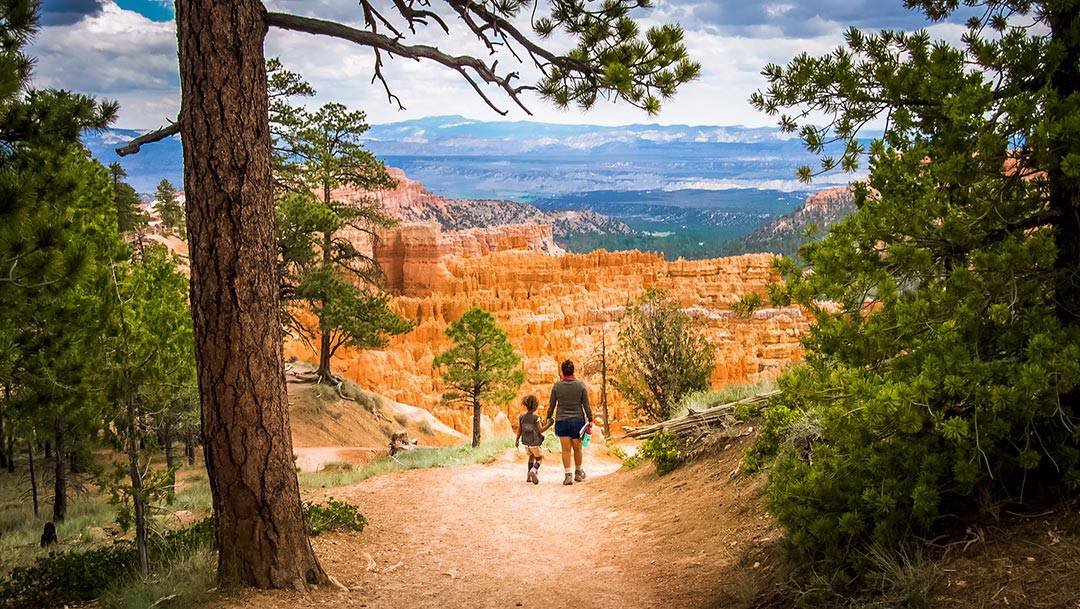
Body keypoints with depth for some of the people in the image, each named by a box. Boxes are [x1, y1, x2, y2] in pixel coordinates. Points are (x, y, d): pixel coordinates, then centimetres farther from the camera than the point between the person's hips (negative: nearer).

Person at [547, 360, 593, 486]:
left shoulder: (556, 386, -2)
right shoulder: (581, 385, -4)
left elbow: (552, 405, 3)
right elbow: (586, 405, -3)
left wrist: (548, 418, 15)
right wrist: (590, 419, 4)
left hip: (562, 421, 0)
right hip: (577, 420, 0)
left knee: (566, 450, 2)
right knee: (577, 449, 13)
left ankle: (568, 475, -4)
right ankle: (578, 473, 28)